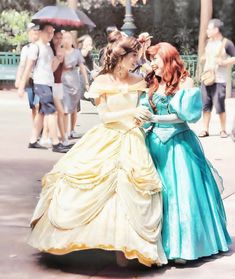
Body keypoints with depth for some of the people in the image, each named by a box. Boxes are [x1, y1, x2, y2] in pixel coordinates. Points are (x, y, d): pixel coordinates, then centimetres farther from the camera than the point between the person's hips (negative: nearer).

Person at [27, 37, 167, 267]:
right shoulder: (102, 81, -2)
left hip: (130, 142, 2)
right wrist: (131, 112, -19)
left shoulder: (138, 82, 7)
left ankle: (122, 245, 0)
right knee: (81, 175, -9)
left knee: (128, 188, -9)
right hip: (106, 140, -2)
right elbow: (105, 116, -9)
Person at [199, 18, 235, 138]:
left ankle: (223, 130, 10)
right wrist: (204, 58, 9)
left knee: (220, 107, -4)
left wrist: (223, 62, -21)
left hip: (219, 80, -6)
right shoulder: (209, 42, 12)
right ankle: (205, 130, 12)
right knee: (205, 105, 6)